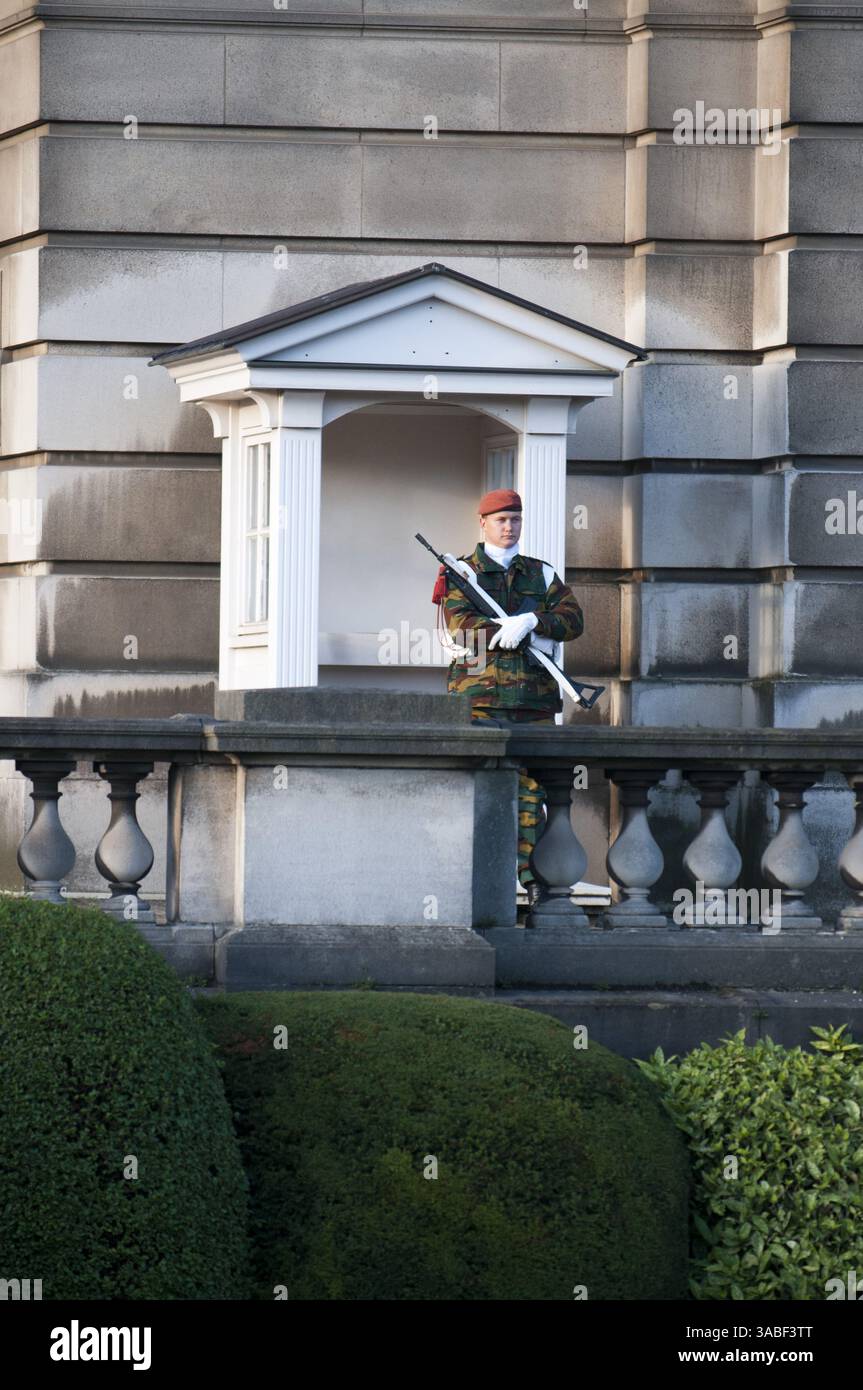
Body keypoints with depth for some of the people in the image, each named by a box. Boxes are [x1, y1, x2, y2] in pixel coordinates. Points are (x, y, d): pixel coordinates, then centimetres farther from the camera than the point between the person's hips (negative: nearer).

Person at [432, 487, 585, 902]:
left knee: (531, 784, 1)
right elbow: (460, 624, -9)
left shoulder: (540, 573, 18)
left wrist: (531, 621, -12)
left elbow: (574, 618, 5)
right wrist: (514, 629, -15)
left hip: (533, 696, 3)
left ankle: (527, 867, 4)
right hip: (480, 693, -3)